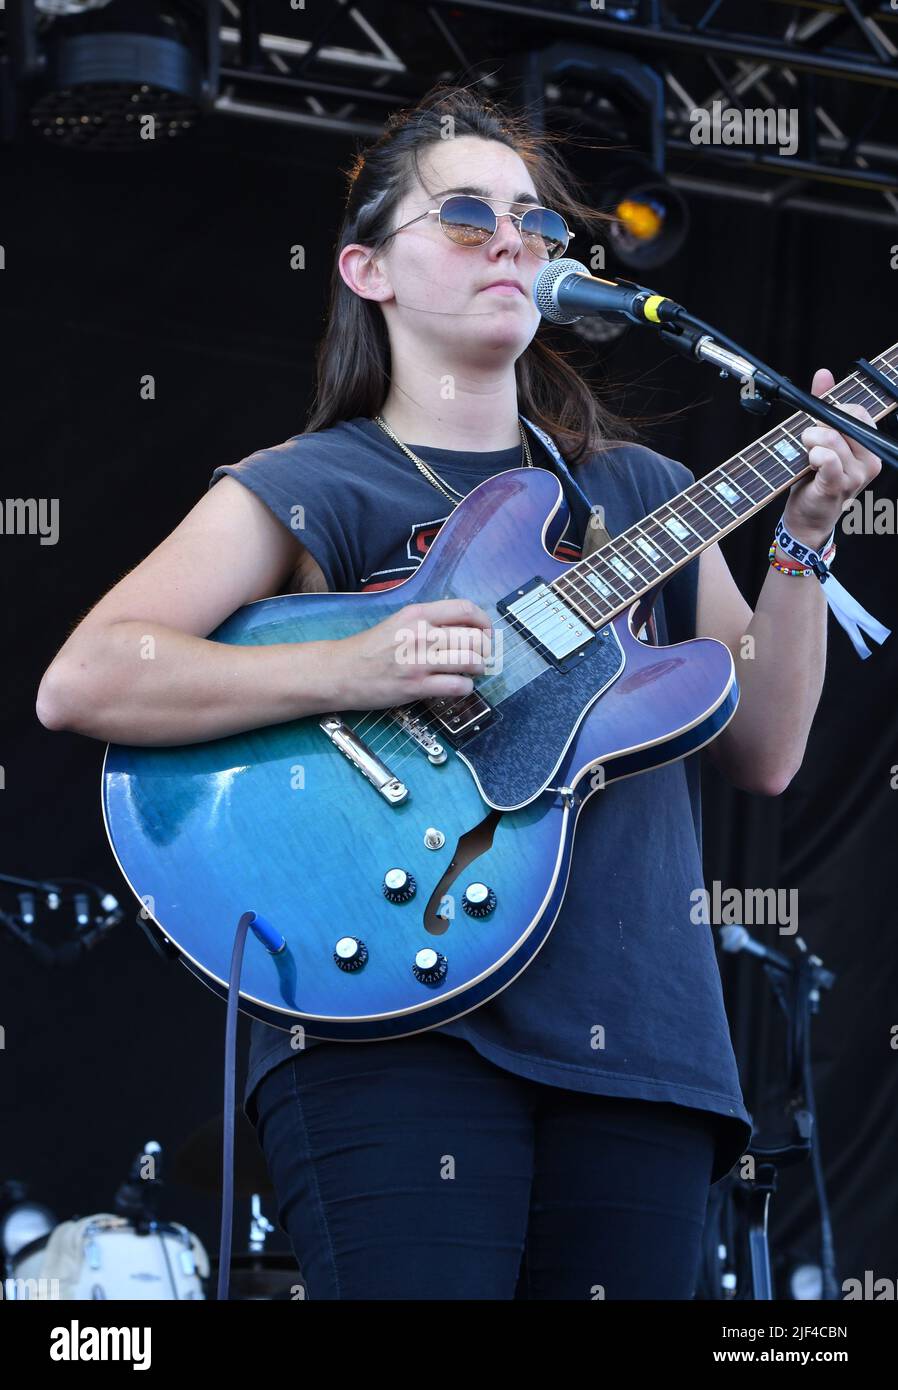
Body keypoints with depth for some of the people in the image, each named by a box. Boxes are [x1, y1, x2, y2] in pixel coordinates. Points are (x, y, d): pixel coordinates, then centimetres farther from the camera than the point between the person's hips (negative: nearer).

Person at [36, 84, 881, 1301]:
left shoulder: (638, 491, 20)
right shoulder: (306, 490, 4)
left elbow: (763, 754, 16)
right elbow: (81, 683, -9)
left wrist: (802, 540, 4)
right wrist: (354, 671, -19)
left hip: (633, 1035, 5)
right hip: (397, 1025, -4)